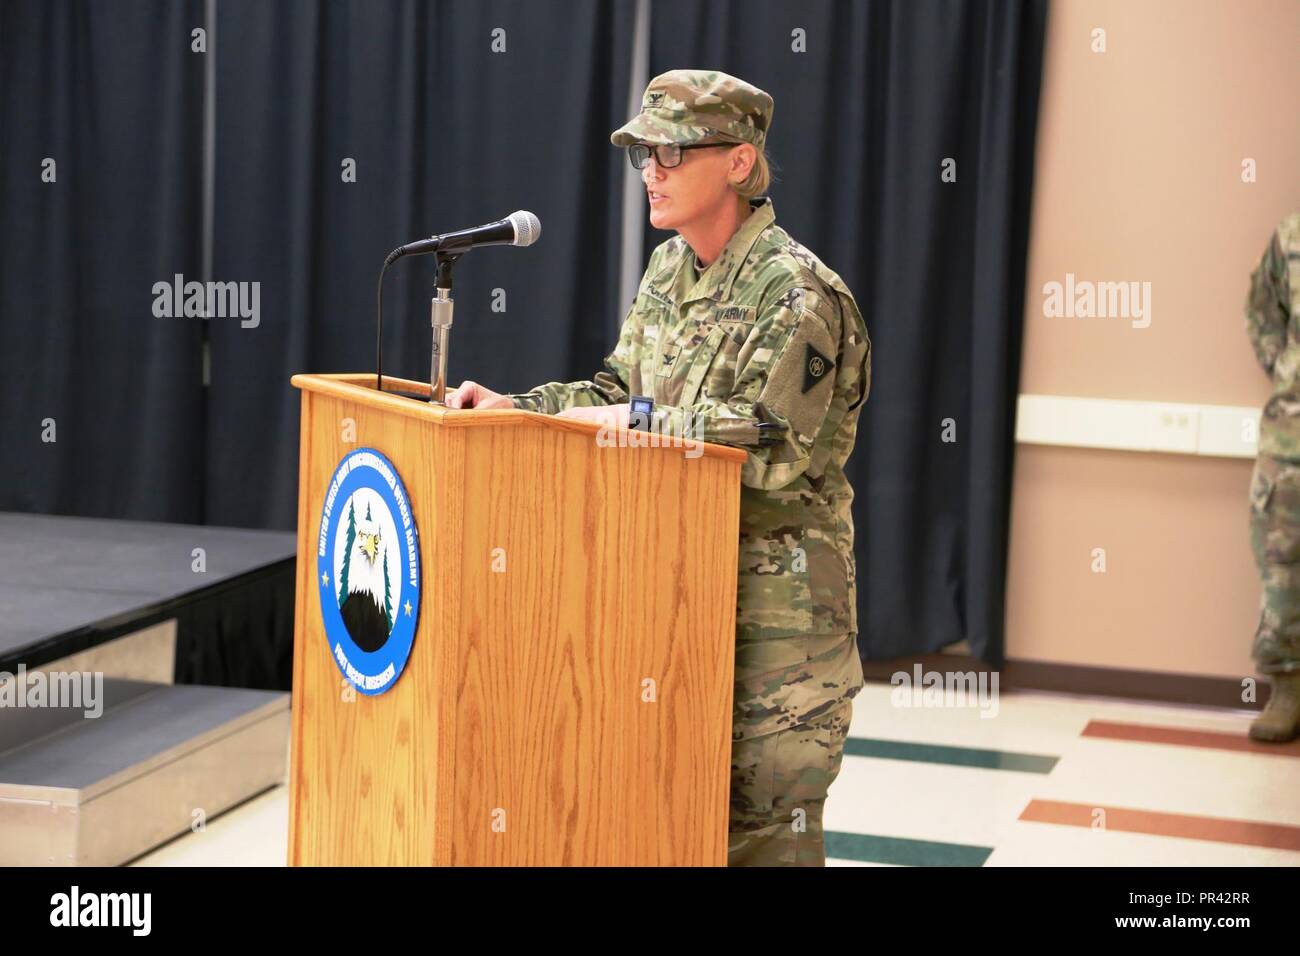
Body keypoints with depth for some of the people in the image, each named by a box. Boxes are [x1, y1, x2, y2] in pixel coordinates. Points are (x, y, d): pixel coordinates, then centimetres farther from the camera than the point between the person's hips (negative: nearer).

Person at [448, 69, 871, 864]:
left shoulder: (797, 293, -17)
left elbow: (775, 448, -26)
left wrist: (639, 422, -21)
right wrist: (516, 408, -1)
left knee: (764, 824, -1)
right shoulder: (670, 269, 11)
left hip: (775, 597, -8)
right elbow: (620, 393, 14)